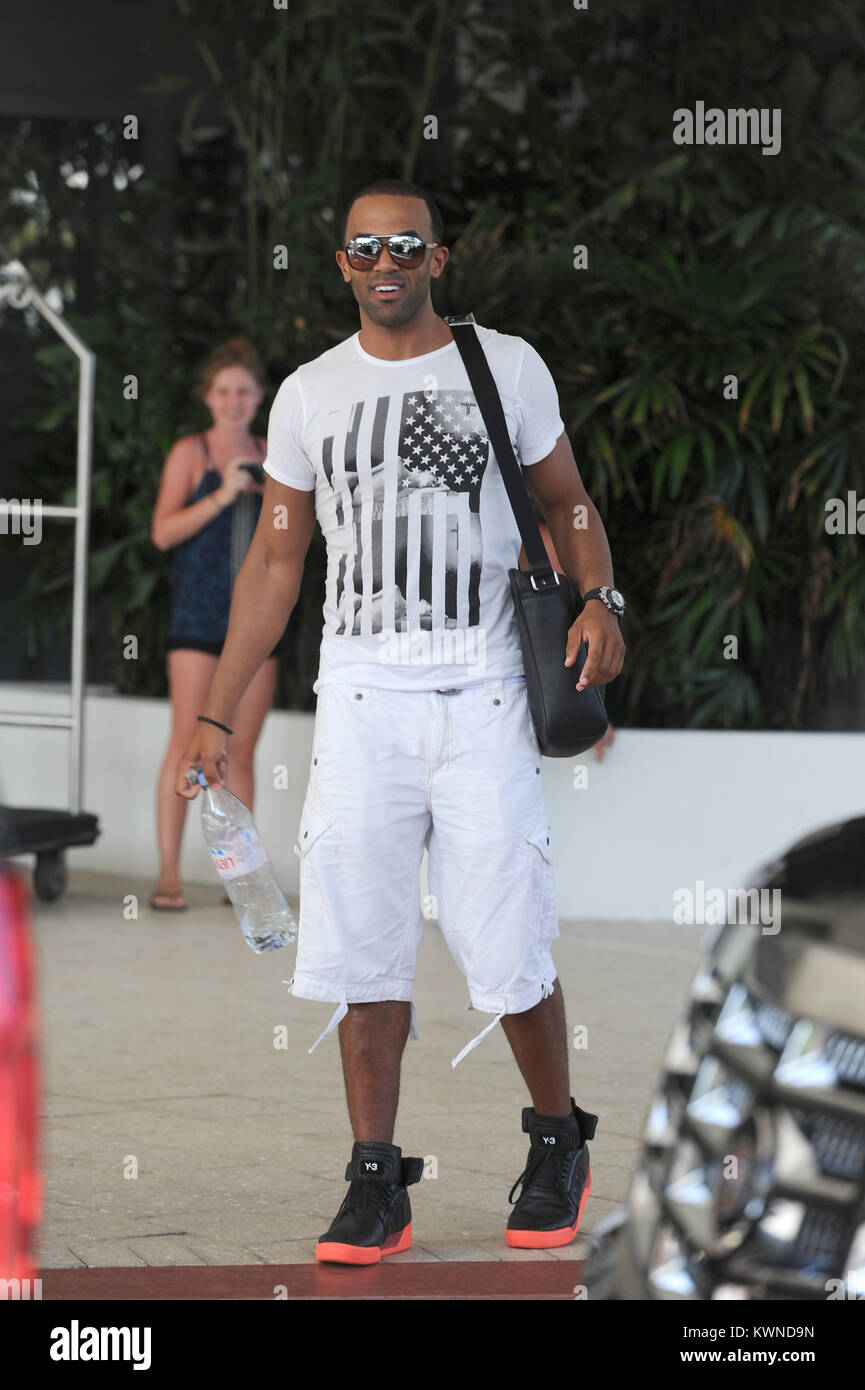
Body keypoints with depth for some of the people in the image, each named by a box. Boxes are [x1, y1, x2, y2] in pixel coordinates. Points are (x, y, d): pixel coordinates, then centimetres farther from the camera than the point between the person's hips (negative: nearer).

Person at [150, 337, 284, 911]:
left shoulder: (270, 455, 14)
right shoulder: (191, 453, 3)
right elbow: (164, 532, -5)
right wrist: (221, 496, -15)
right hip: (199, 612, -4)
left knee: (242, 751, 4)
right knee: (188, 744, -10)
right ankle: (169, 874, -8)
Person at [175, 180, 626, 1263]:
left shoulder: (507, 366, 7)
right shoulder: (309, 394, 11)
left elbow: (566, 503, 14)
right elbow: (274, 562, 14)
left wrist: (598, 601, -8)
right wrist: (217, 715, 10)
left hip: (483, 693, -2)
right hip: (359, 691, 2)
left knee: (507, 949, -4)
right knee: (362, 947, -2)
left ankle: (558, 1143, 19)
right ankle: (376, 1182, 5)